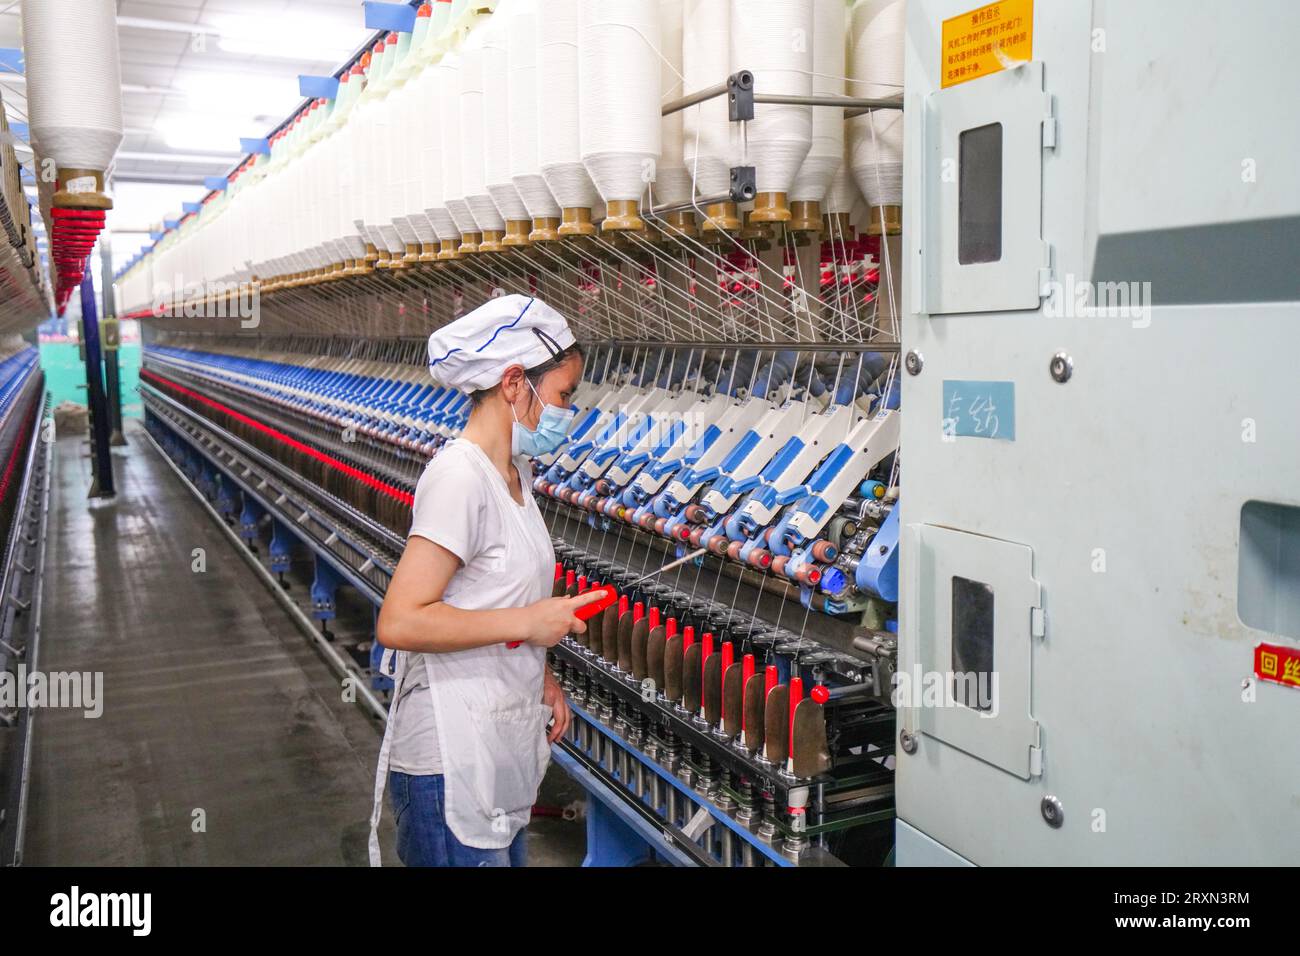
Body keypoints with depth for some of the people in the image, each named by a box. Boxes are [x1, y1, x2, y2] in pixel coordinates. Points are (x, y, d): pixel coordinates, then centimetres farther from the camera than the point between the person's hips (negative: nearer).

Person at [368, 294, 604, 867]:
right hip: (451, 765, -9)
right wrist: (527, 622, -21)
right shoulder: (461, 477, -21)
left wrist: (539, 676, 9)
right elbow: (399, 622, -27)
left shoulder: (515, 471, 9)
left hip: (503, 750, 9)